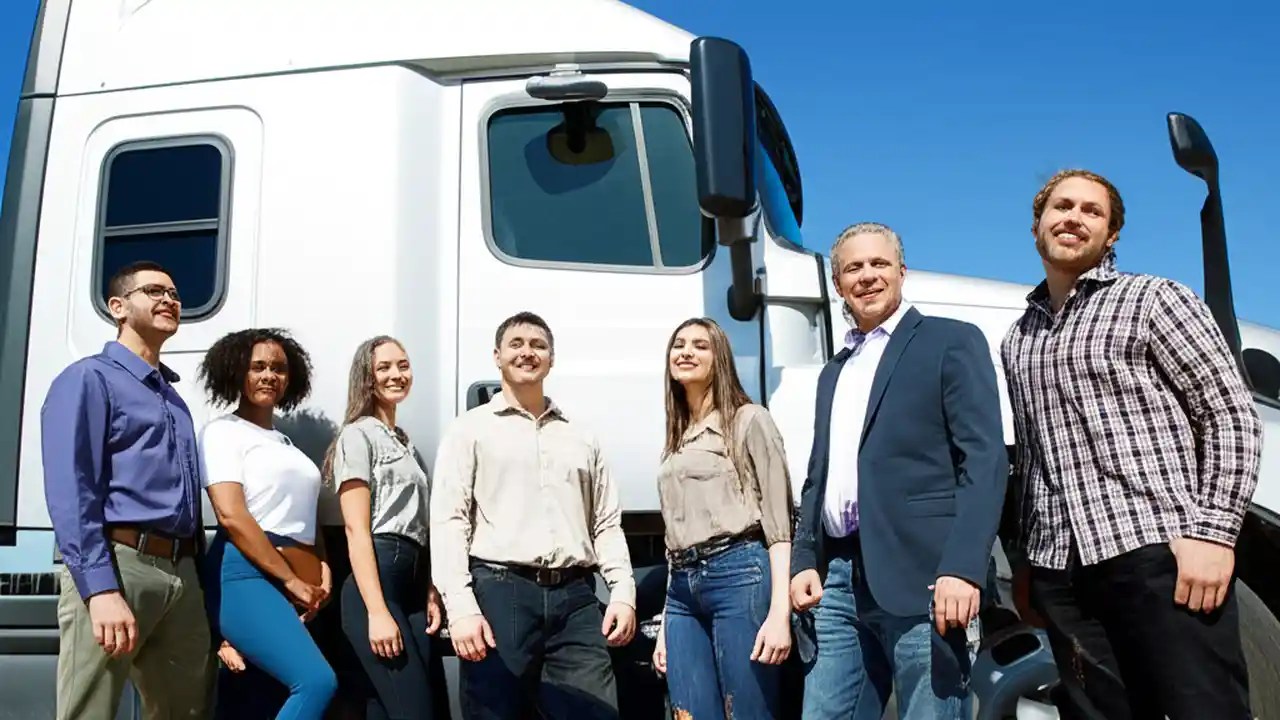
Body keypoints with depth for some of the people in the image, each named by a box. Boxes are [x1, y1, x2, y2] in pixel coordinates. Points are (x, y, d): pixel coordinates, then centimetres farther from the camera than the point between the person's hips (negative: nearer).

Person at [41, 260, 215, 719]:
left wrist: (196, 574, 11)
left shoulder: (172, 397, 23)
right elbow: (70, 493, -12)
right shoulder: (89, 378, 0)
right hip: (117, 564, -7)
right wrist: (101, 590, -22)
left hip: (183, 573, 8)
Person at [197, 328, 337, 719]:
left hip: (295, 588, 8)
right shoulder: (223, 431, 1)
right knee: (317, 681, -25)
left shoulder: (284, 442, 24)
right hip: (247, 576, -8)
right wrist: (291, 580, -13)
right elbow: (231, 515, -11)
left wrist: (322, 568, 3)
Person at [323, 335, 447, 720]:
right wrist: (377, 612, -17)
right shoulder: (358, 435, -1)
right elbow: (357, 529, -10)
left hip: (413, 584, 8)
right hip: (377, 580, -8)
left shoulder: (405, 442, 23)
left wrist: (431, 594, 10)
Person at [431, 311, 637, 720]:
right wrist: (461, 605, -12)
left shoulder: (581, 437, 20)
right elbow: (448, 520, -1)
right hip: (499, 592, -3)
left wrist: (623, 592, 3)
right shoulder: (470, 429, 8)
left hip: (575, 598, 3)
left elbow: (607, 524, 18)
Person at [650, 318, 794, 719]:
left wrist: (779, 612, -15)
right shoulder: (676, 440, 22)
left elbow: (779, 522, -4)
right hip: (683, 589, 6)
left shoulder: (748, 420, 4)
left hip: (740, 575, -6)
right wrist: (665, 625, 18)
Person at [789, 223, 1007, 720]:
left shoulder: (952, 343, 3)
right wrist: (804, 562, 7)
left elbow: (985, 459, -8)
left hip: (920, 575, -6)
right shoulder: (834, 372, 24)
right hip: (839, 578, 6)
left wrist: (963, 567, -18)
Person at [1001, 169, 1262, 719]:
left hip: (1160, 554, -4)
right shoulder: (1016, 341, 19)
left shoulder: (1152, 300, 5)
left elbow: (1232, 414, -1)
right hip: (1061, 571, 5)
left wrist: (1212, 530, -12)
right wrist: (1025, 560, 17)